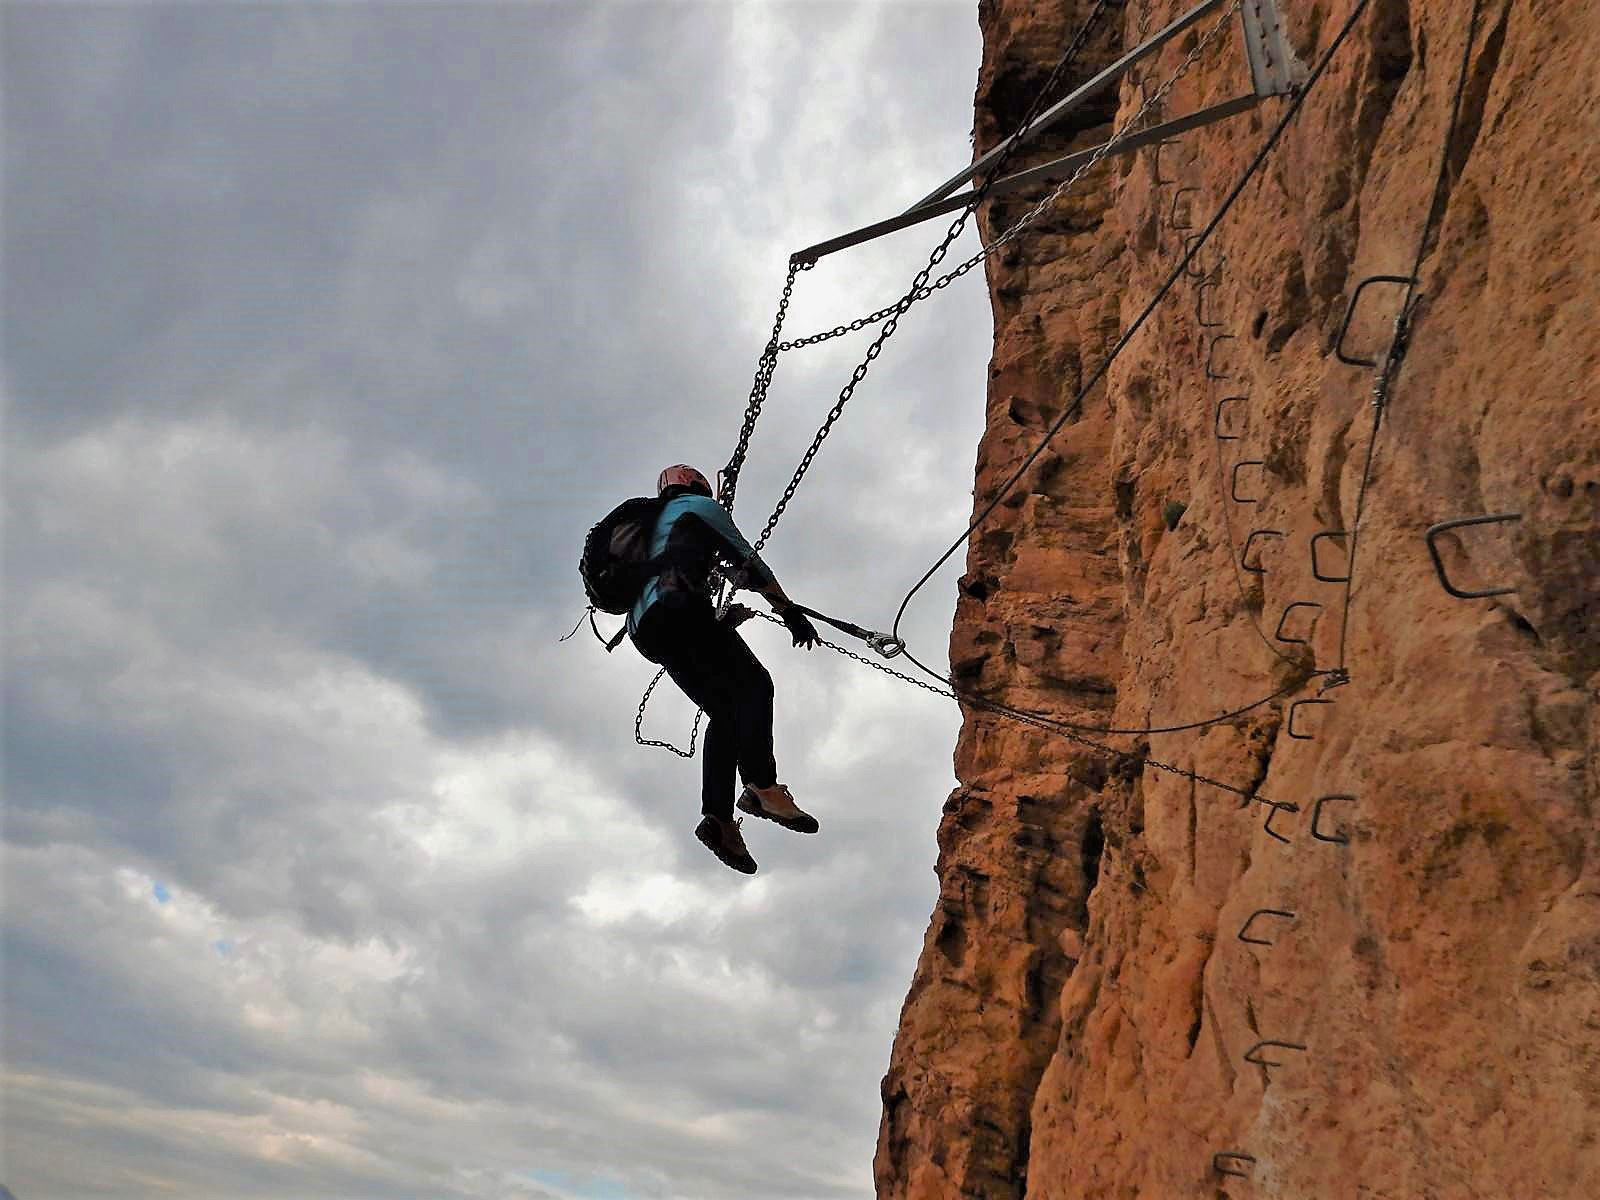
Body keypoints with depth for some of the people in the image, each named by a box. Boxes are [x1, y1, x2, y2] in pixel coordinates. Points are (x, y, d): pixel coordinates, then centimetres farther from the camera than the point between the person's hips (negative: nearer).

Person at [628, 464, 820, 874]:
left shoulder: (653, 526, 39)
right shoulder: (700, 506, 17)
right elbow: (747, 560, 10)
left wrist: (724, 620, 42)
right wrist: (790, 611, 12)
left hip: (648, 627, 7)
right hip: (680, 608, -7)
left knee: (724, 711, 6)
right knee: (753, 685, -11)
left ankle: (719, 816, -10)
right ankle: (761, 787, -31)